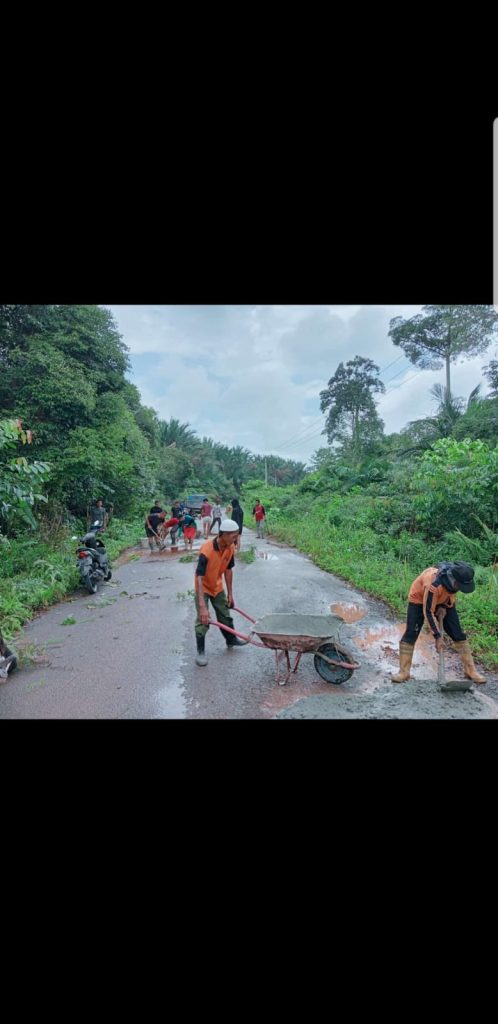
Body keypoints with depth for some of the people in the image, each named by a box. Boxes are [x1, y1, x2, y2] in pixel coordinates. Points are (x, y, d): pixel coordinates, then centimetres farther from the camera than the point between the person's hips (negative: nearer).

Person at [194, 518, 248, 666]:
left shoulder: (230, 548, -16)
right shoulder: (206, 550, -37)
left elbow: (228, 570, -1)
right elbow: (199, 579, -39)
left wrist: (230, 593, 3)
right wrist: (202, 607, -43)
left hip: (218, 587, 6)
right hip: (203, 588, -6)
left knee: (225, 616, 17)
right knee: (202, 620, -7)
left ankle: (231, 640, 40)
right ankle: (200, 651, 11)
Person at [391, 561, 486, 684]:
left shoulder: (456, 576, -25)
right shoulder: (433, 584, -43)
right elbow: (428, 612, -32)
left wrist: (445, 607, -8)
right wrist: (437, 636, -27)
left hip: (442, 601, 6)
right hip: (419, 600, -6)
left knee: (458, 633, 1)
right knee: (411, 634, -13)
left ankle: (470, 670, 12)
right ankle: (403, 672, -6)